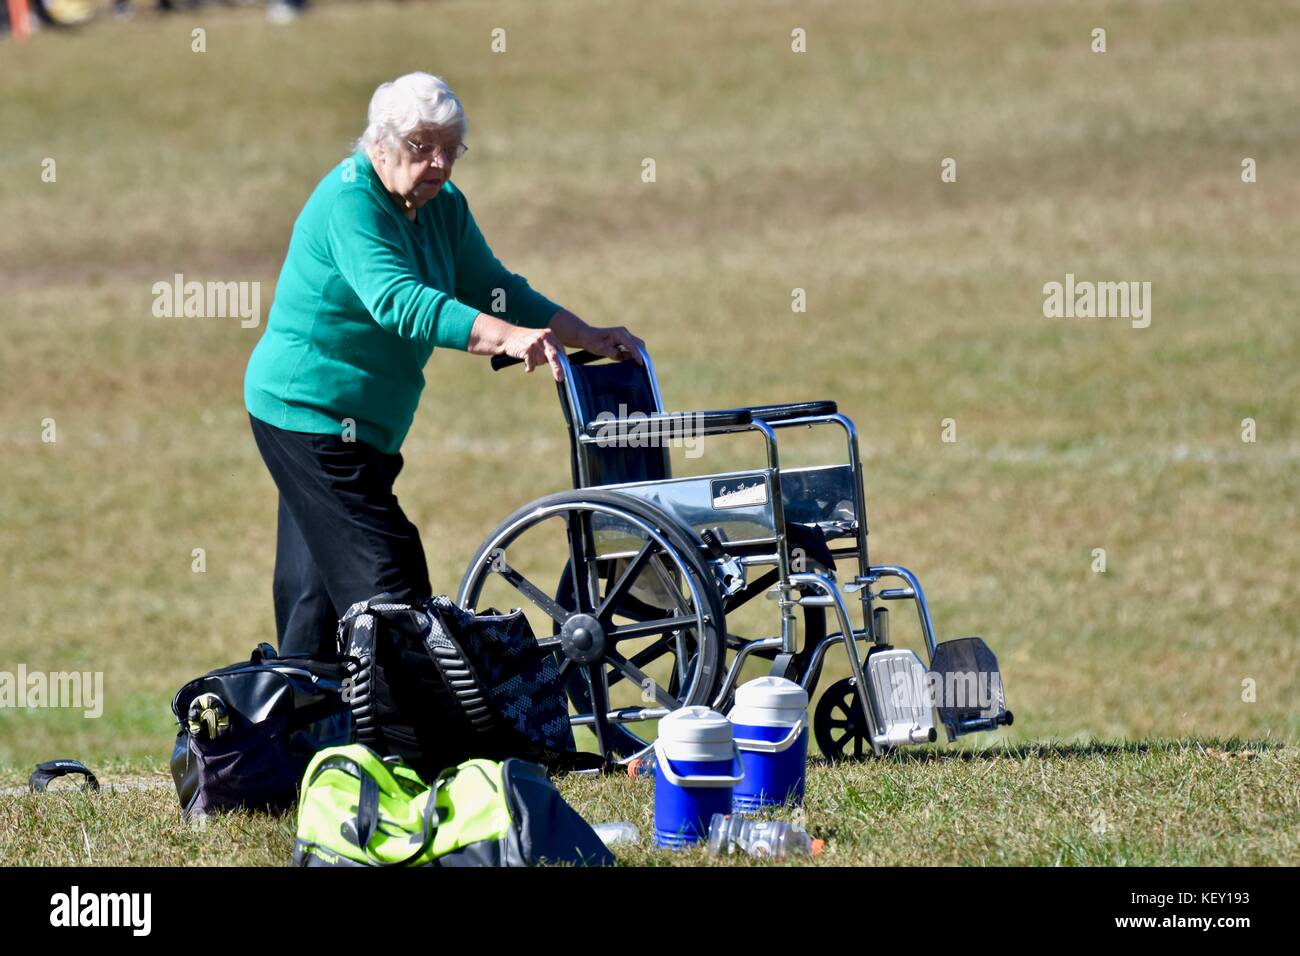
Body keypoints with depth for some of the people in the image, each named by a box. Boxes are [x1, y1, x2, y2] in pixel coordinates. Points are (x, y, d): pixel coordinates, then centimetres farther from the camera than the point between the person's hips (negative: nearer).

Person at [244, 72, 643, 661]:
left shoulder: (443, 206, 8)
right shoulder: (350, 200, -20)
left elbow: (494, 290, 11)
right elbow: (398, 302, -34)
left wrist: (588, 338, -2)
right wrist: (508, 337, -45)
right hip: (310, 409, -9)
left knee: (317, 601, 13)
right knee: (390, 588, -16)